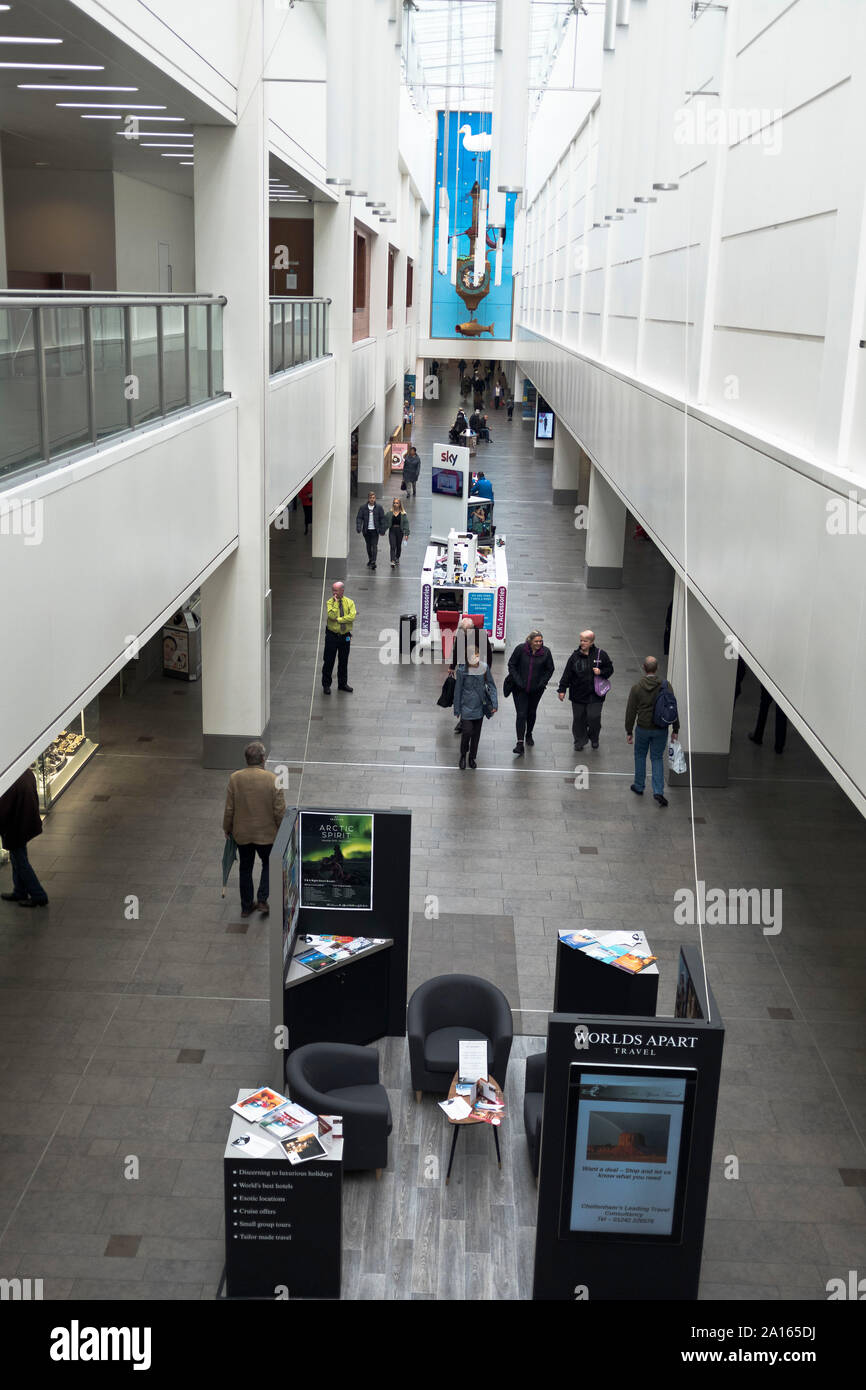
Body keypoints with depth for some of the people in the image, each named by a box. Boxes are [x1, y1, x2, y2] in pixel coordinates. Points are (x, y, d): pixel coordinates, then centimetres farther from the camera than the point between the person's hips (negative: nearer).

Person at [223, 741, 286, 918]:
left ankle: (246, 906, 27)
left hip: (242, 834, 2)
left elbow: (229, 809, -6)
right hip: (267, 833, -2)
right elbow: (279, 811, -13)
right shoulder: (273, 779, -18)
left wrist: (227, 829, 10)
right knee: (268, 864, 23)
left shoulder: (234, 778, -13)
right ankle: (262, 900, 15)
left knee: (245, 869, 18)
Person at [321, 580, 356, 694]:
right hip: (332, 636, -2)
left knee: (344, 661, 13)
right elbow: (332, 615, -23)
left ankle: (342, 683, 27)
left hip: (345, 636, 2)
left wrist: (339, 619, -20)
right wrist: (336, 602, -21)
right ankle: (326, 684, 14)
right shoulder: (330, 602, -5)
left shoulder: (349, 602, 1)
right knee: (329, 661, 2)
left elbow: (352, 616, -16)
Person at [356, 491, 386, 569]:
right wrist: (359, 529, -14)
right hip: (366, 530, 2)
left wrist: (382, 530, -1)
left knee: (374, 546, -11)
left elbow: (382, 519, 2)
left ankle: (373, 562, -15)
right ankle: (370, 559, 33)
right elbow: (359, 518, -1)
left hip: (375, 530, -2)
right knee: (368, 546, 13)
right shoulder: (363, 508, -1)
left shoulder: (379, 507, -1)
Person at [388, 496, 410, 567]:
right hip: (392, 531, 0)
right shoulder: (390, 513, 0)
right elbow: (386, 522, 4)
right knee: (392, 547, -10)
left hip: (400, 531, 0)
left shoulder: (403, 514, -5)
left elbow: (406, 523, -6)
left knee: (399, 546, 15)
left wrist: (406, 534, -12)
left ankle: (397, 558, 38)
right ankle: (392, 562, -16)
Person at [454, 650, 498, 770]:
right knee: (467, 731, -9)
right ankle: (463, 755, 16)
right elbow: (458, 690, -6)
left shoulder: (484, 667, -6)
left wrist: (494, 703, -6)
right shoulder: (462, 670, -14)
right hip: (467, 706, -3)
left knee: (476, 733, 11)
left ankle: (472, 758, 28)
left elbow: (491, 685, 2)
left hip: (480, 706, 3)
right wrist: (457, 709, -2)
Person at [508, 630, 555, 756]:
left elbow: (550, 669, 4)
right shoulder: (520, 649, -13)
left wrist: (542, 682, -5)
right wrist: (517, 681, -10)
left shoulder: (545, 652, -8)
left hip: (536, 689, 2)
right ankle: (520, 744, -11)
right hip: (520, 689, -2)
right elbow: (511, 664, -3)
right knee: (521, 714, -9)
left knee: (532, 712, 18)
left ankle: (529, 735, 42)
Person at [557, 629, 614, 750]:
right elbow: (567, 674, 3)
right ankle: (580, 741, 24)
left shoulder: (600, 655, -1)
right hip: (578, 694, 1)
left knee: (594, 717, -6)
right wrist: (562, 689, 0)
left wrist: (601, 672, -12)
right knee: (578, 718, 6)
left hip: (595, 695, -1)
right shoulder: (575, 656, 0)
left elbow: (610, 669, 9)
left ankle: (594, 738, 21)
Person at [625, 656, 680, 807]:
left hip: (643, 729, -1)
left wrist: (629, 732, 4)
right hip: (661, 729, 1)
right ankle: (658, 791, 1)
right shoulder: (666, 686, -11)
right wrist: (675, 729, 3)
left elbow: (630, 712, -6)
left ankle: (639, 786, 31)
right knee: (657, 758, 13)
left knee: (640, 756, 21)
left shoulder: (636, 688, -12)